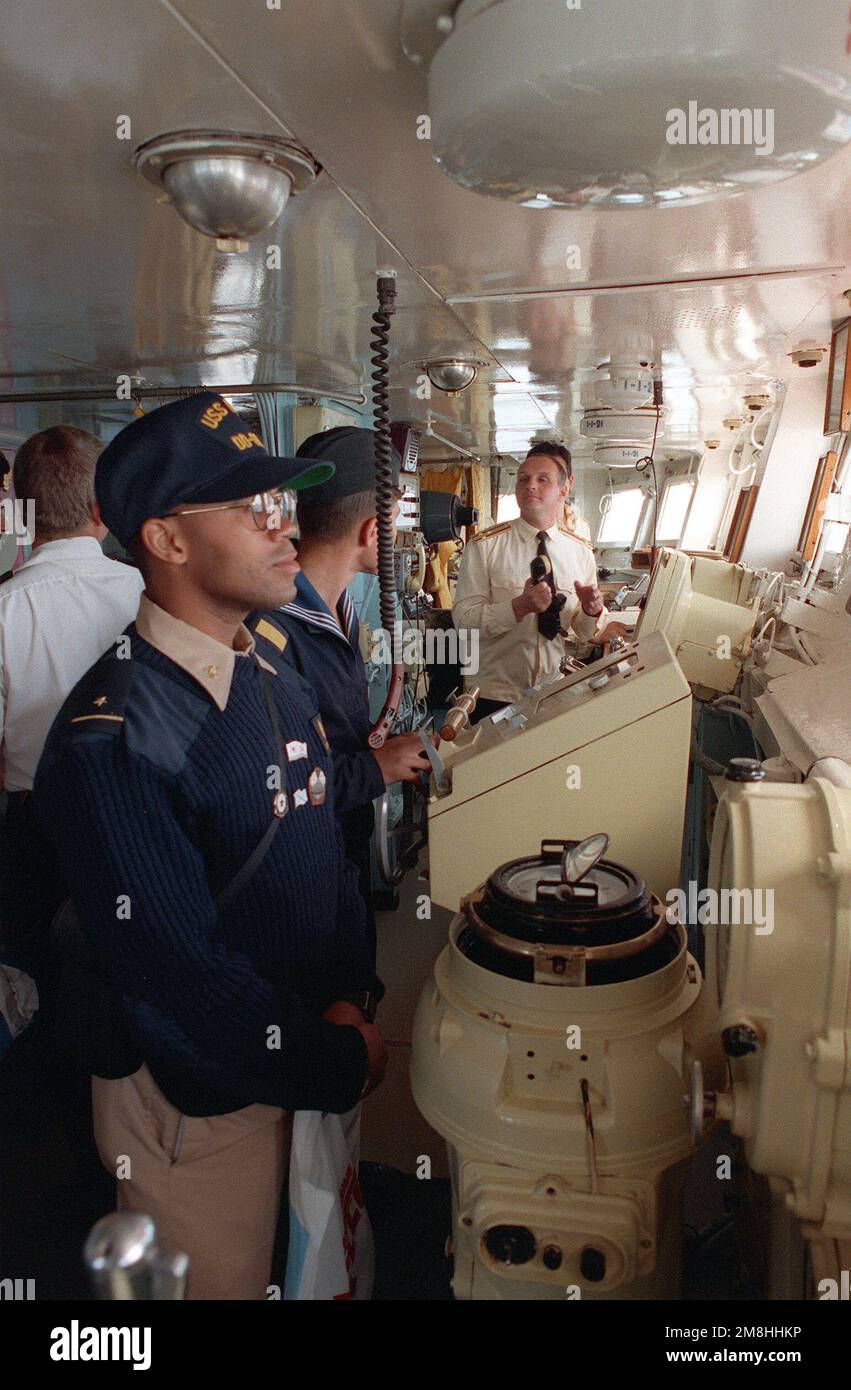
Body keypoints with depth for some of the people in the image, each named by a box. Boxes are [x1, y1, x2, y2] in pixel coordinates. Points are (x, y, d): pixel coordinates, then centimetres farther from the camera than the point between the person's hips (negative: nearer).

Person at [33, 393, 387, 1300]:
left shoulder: (277, 685, 2)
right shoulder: (111, 740, -26)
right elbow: (174, 977, -26)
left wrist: (350, 1002, -3)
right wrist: (341, 1062, -15)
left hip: (308, 1070, 7)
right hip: (195, 1103, -7)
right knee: (218, 1279, 19)